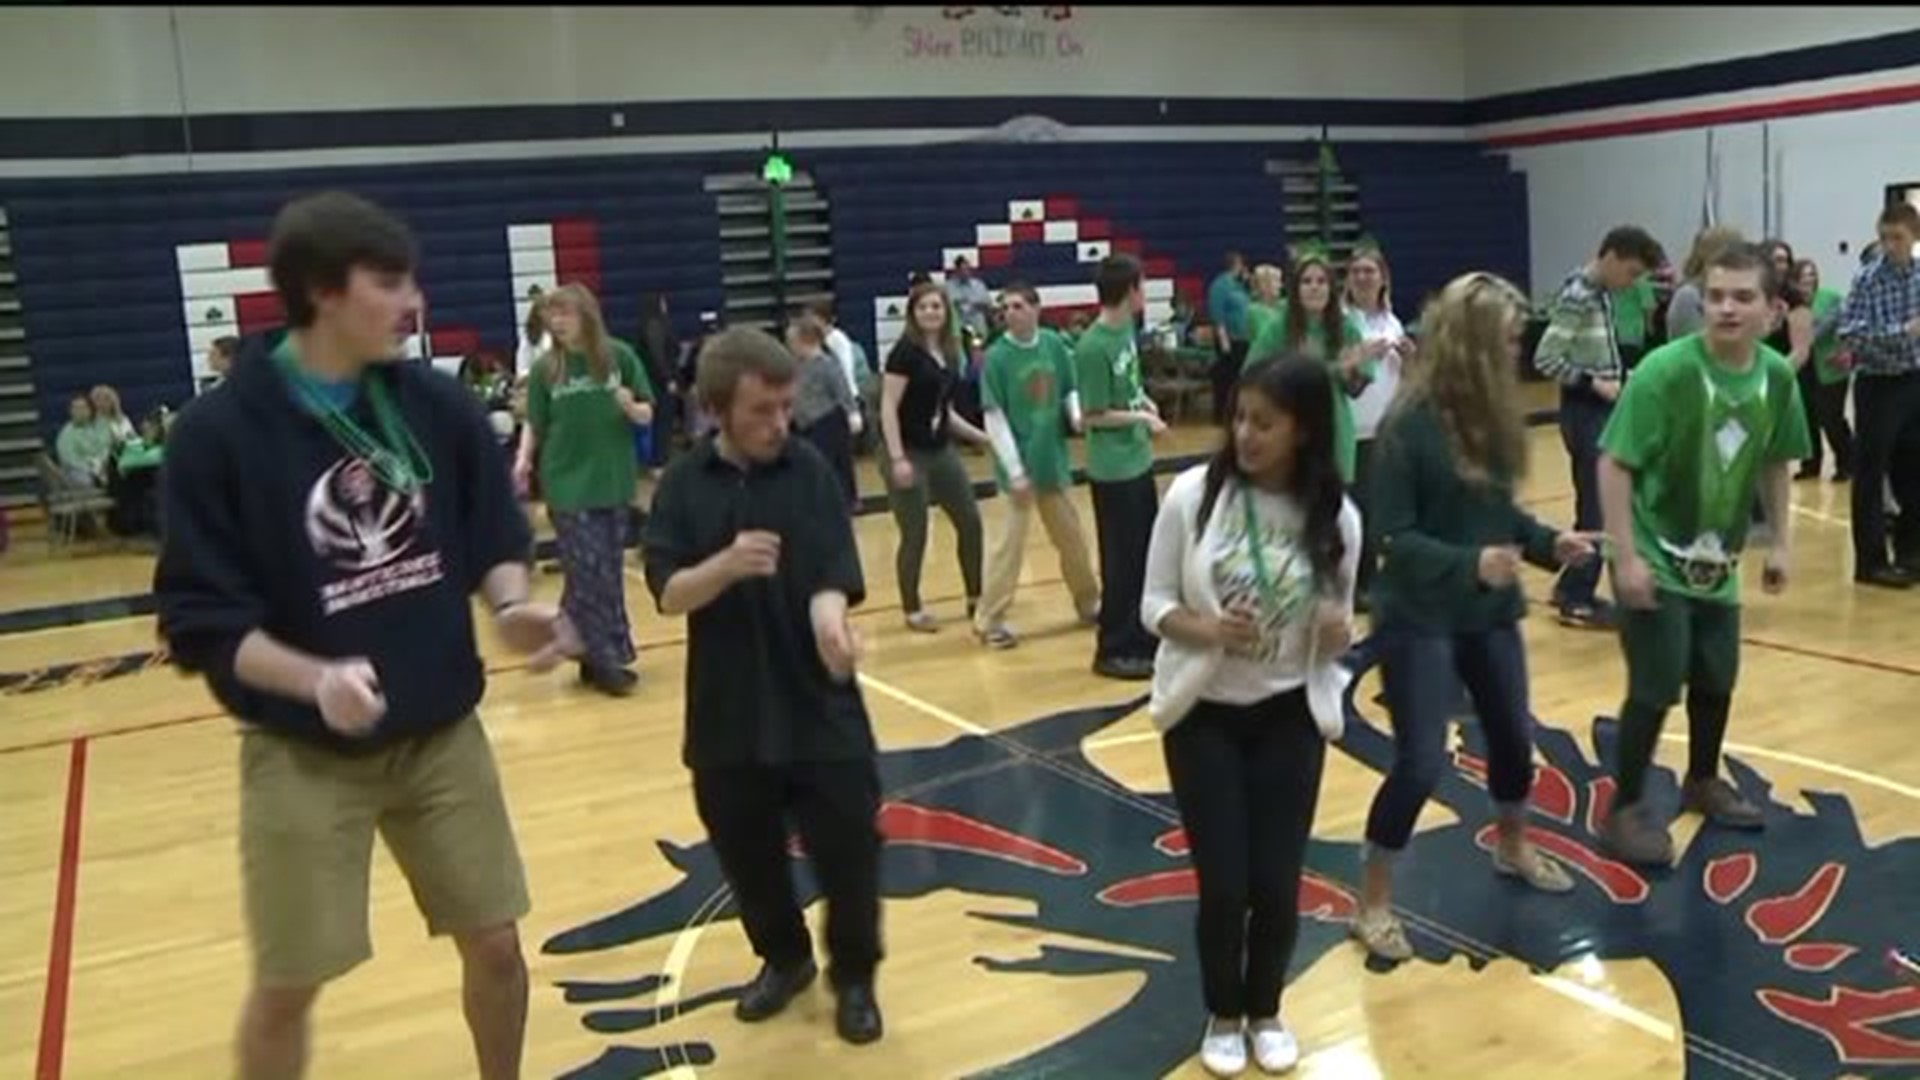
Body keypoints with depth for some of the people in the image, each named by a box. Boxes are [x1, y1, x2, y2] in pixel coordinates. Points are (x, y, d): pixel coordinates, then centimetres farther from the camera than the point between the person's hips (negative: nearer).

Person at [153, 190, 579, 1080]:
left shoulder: (439, 407, -4)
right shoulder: (218, 433, -14)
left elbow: (495, 540, 6)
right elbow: (200, 620, -13)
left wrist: (513, 608, -15)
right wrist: (315, 679, -29)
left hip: (443, 736, 3)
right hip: (304, 755, -3)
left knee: (495, 945, 11)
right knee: (286, 987, 7)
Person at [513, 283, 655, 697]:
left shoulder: (619, 356, -3)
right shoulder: (546, 368, -2)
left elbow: (647, 414, 2)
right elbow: (534, 424, 3)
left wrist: (631, 407, -19)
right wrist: (523, 459, -13)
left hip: (613, 481, 2)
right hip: (567, 484, -1)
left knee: (609, 573, 10)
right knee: (588, 575, -3)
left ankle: (598, 656, 23)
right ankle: (603, 660, 7)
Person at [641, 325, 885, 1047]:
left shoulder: (811, 471, -6)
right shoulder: (683, 484, -3)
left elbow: (835, 576, -13)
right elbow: (669, 594, -9)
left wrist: (830, 619, -36)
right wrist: (726, 565, -29)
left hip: (819, 706, -1)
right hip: (727, 714, 2)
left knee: (848, 849, 4)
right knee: (747, 854, 15)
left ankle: (854, 975, 29)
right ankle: (783, 959, 41)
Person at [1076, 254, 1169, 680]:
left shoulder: (1127, 330, 4)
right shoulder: (1093, 347, -21)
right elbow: (1093, 416, -17)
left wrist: (1147, 402, 1)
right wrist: (1142, 417, -10)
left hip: (1139, 461, 9)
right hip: (1113, 469, -9)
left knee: (1149, 555, 17)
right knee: (1122, 563, 1)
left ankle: (1144, 638, 31)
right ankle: (1113, 651, 15)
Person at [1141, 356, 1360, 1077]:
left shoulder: (1336, 516, -10)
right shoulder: (1193, 493, -14)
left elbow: (1338, 629, 2)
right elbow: (1154, 604, -6)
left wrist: (1338, 634, -21)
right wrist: (1204, 628, -26)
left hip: (1290, 717, 1)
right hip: (1203, 715, -1)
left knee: (1276, 882, 5)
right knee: (1223, 883, 1)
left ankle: (1266, 1012, 34)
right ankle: (1222, 1015, 30)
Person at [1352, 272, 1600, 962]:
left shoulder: (1493, 414, 0)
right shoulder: (1411, 425, -20)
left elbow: (1497, 510, 11)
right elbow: (1390, 535, -20)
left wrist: (1548, 543, -4)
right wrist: (1470, 563, -31)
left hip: (1489, 611, 7)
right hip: (1419, 617, -7)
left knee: (1514, 738, 21)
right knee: (1421, 765, -7)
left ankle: (1513, 850, 49)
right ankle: (1373, 905, 11)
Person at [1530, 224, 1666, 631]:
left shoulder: (1601, 294, 12)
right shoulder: (1577, 298, -17)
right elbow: (1545, 359, -21)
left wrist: (1622, 377, 5)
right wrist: (1594, 384, -19)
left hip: (1603, 409, 9)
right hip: (1585, 411, -9)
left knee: (1604, 502, 13)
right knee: (1597, 506, -5)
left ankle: (1573, 588, 24)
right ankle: (1577, 600, 4)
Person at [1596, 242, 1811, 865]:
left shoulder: (1779, 376, -4)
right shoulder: (1665, 370, -23)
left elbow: (1774, 463, 11)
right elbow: (1614, 464, -21)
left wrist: (1780, 541, 11)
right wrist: (1626, 556, -23)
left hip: (1718, 563, 6)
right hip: (1656, 562, -6)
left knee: (1717, 679, 18)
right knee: (1656, 689, -4)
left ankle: (1703, 783, 42)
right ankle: (1625, 810, 12)